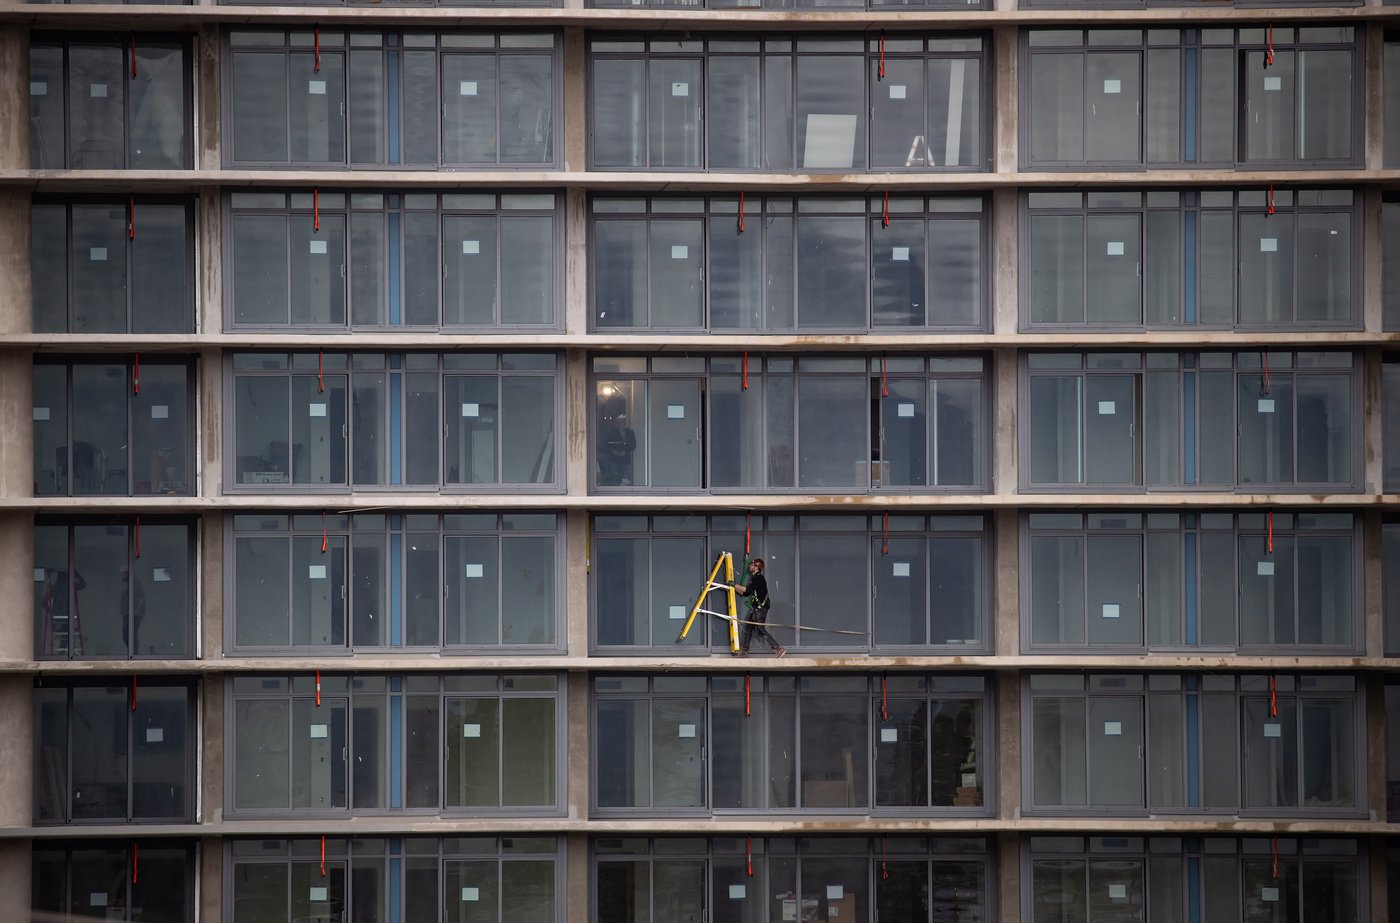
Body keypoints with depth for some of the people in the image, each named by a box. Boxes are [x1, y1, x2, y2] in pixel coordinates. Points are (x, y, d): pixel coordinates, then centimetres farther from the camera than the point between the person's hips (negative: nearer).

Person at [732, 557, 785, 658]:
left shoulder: (759, 578, -11)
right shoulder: (754, 578, 20)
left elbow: (748, 589, -21)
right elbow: (745, 593, 22)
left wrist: (735, 585, -13)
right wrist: (734, 588, 16)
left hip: (761, 608, -10)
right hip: (755, 608, 10)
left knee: (761, 629, -15)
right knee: (747, 628, 10)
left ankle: (779, 648, -17)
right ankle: (744, 651, 15)